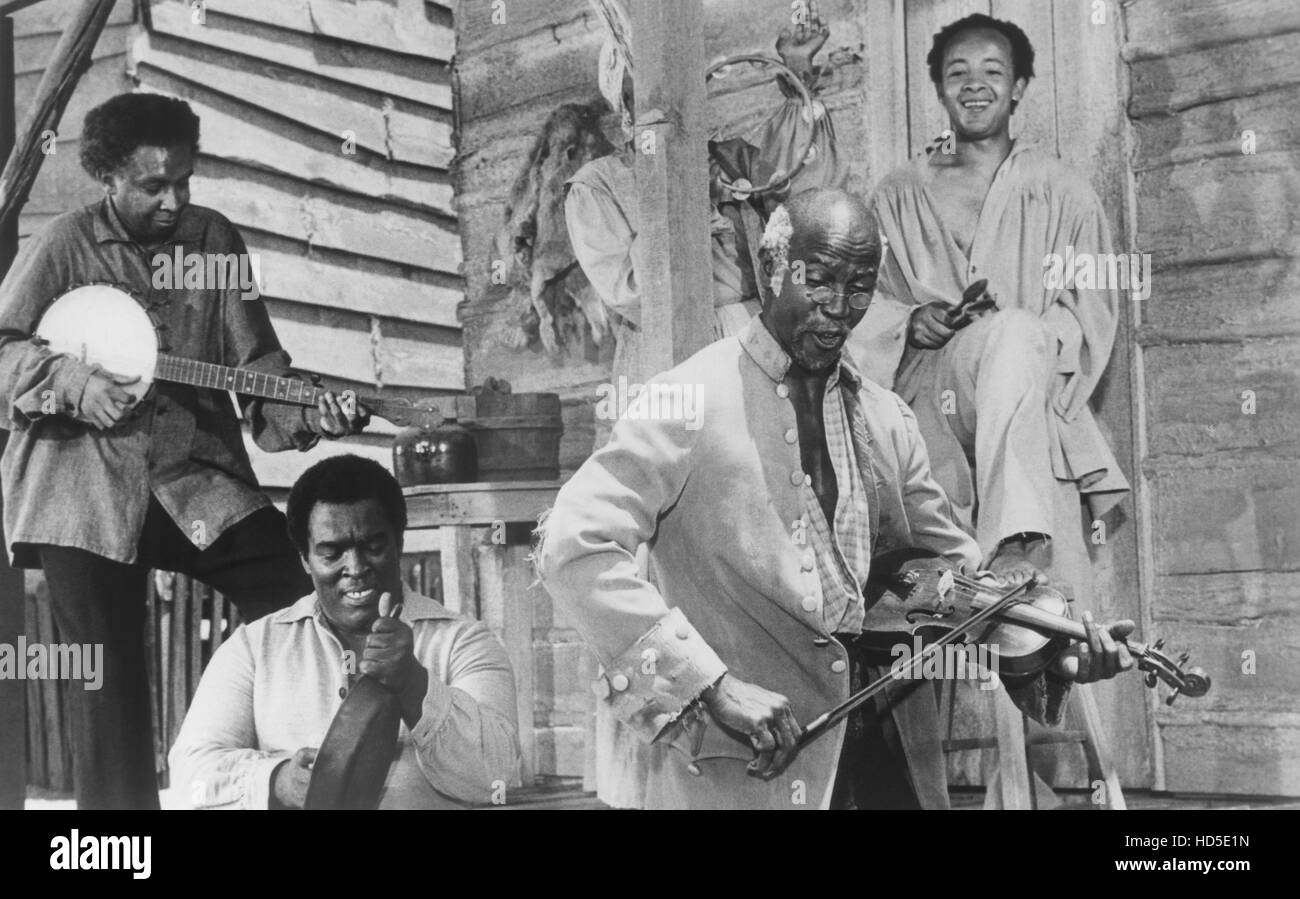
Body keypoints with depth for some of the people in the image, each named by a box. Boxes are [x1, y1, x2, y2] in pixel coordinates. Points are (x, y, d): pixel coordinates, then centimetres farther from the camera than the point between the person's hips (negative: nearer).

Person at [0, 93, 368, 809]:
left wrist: (307, 413, -13)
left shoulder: (214, 241, 6)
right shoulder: (65, 247, -2)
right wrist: (76, 385, -17)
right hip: (87, 493, -3)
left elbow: (257, 362, 5)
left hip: (200, 479, 3)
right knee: (109, 691, 0)